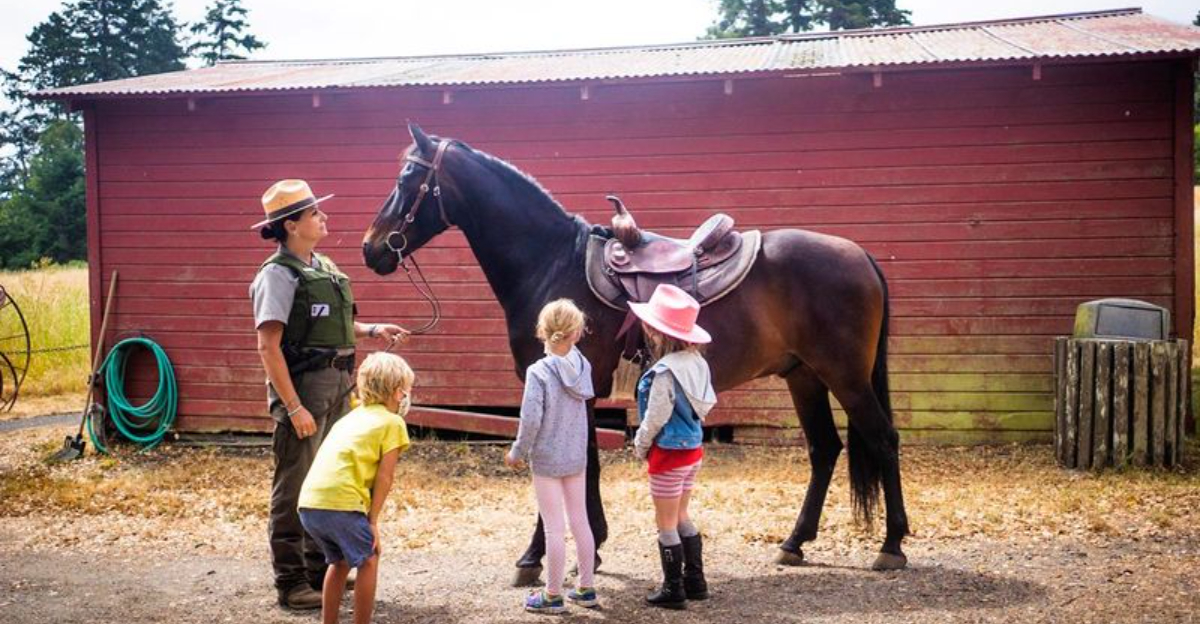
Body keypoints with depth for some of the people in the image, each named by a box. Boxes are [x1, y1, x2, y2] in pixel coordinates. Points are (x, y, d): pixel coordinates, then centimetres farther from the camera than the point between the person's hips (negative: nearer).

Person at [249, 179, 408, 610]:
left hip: (338, 387, 9)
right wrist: (293, 407, -22)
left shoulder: (325, 267, 12)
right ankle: (291, 583, 12)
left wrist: (372, 330, 10)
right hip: (302, 388, -9)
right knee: (295, 488, 1)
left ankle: (319, 569, 32)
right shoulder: (278, 274, -14)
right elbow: (268, 347, -18)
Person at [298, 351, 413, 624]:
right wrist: (373, 519, -1)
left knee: (340, 561, 25)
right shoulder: (392, 422, 5)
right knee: (368, 560, 9)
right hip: (341, 502, -7)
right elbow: (384, 476, -2)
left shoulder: (352, 416, 27)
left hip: (308, 501, 8)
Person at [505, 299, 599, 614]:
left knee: (553, 528, 3)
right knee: (580, 521, 14)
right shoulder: (582, 365, -4)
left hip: (547, 459, -5)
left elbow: (530, 420, -20)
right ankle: (586, 588, 25)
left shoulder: (539, 371, -19)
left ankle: (553, 596, 13)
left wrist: (518, 452, -6)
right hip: (577, 457, 5)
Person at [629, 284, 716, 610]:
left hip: (669, 452, -8)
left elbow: (655, 418, -19)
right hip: (693, 449, 8)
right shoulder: (696, 363, 1)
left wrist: (640, 445, -1)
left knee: (666, 523, 5)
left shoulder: (664, 372, -23)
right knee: (681, 517, 21)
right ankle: (695, 582, 28)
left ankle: (673, 590, 13)